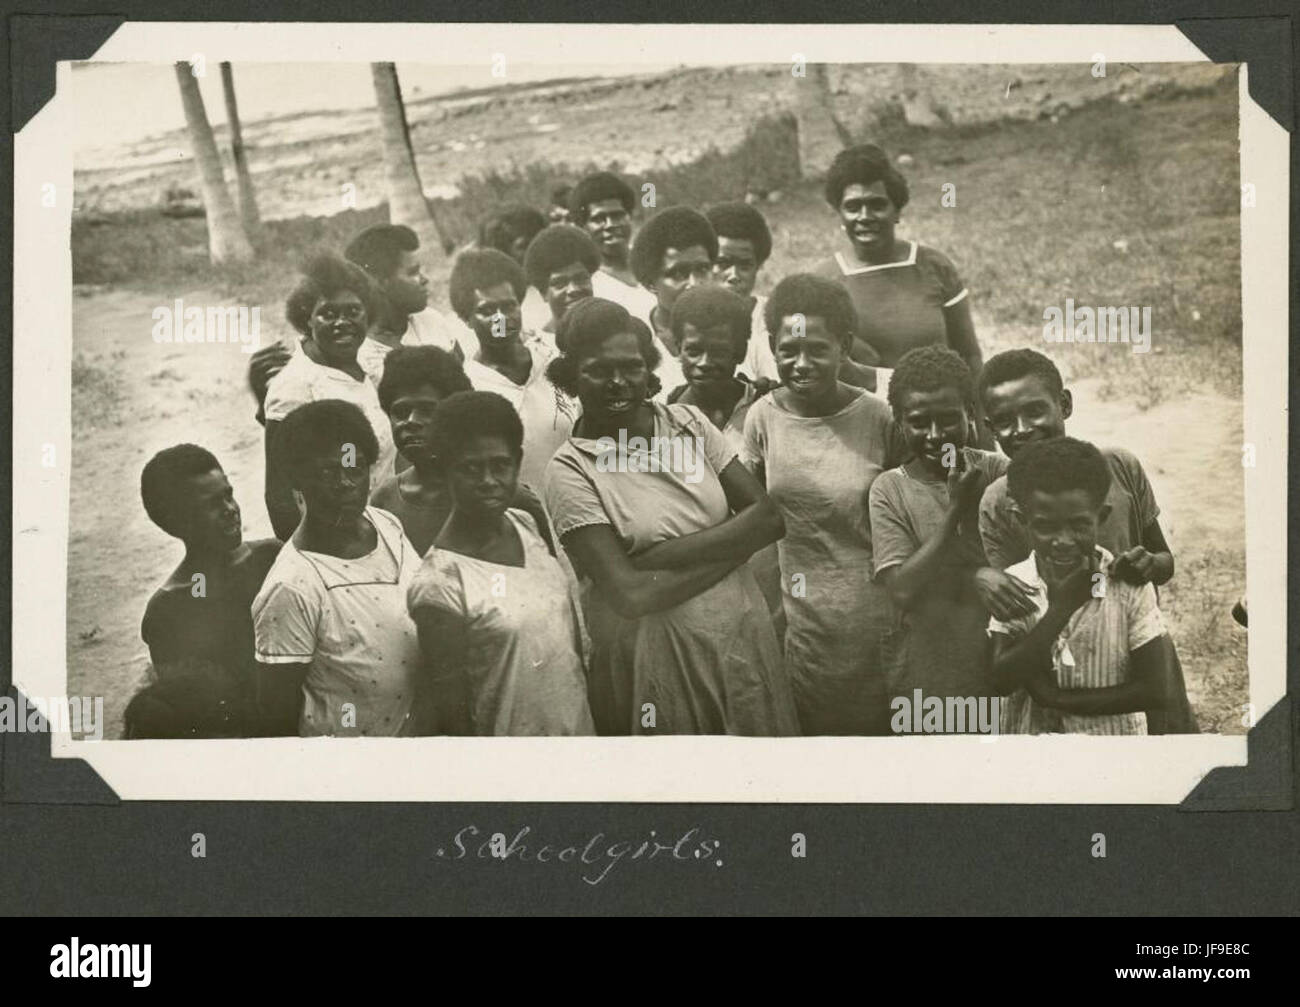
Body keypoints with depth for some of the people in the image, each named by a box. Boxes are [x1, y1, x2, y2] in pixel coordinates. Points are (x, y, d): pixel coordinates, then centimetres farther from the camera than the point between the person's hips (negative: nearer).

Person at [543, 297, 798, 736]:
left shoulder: (689, 422, 3)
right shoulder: (571, 470, -9)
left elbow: (768, 518, -4)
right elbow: (630, 594, -17)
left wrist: (664, 554, -15)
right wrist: (733, 545, -11)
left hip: (743, 646, 4)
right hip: (652, 666, -4)